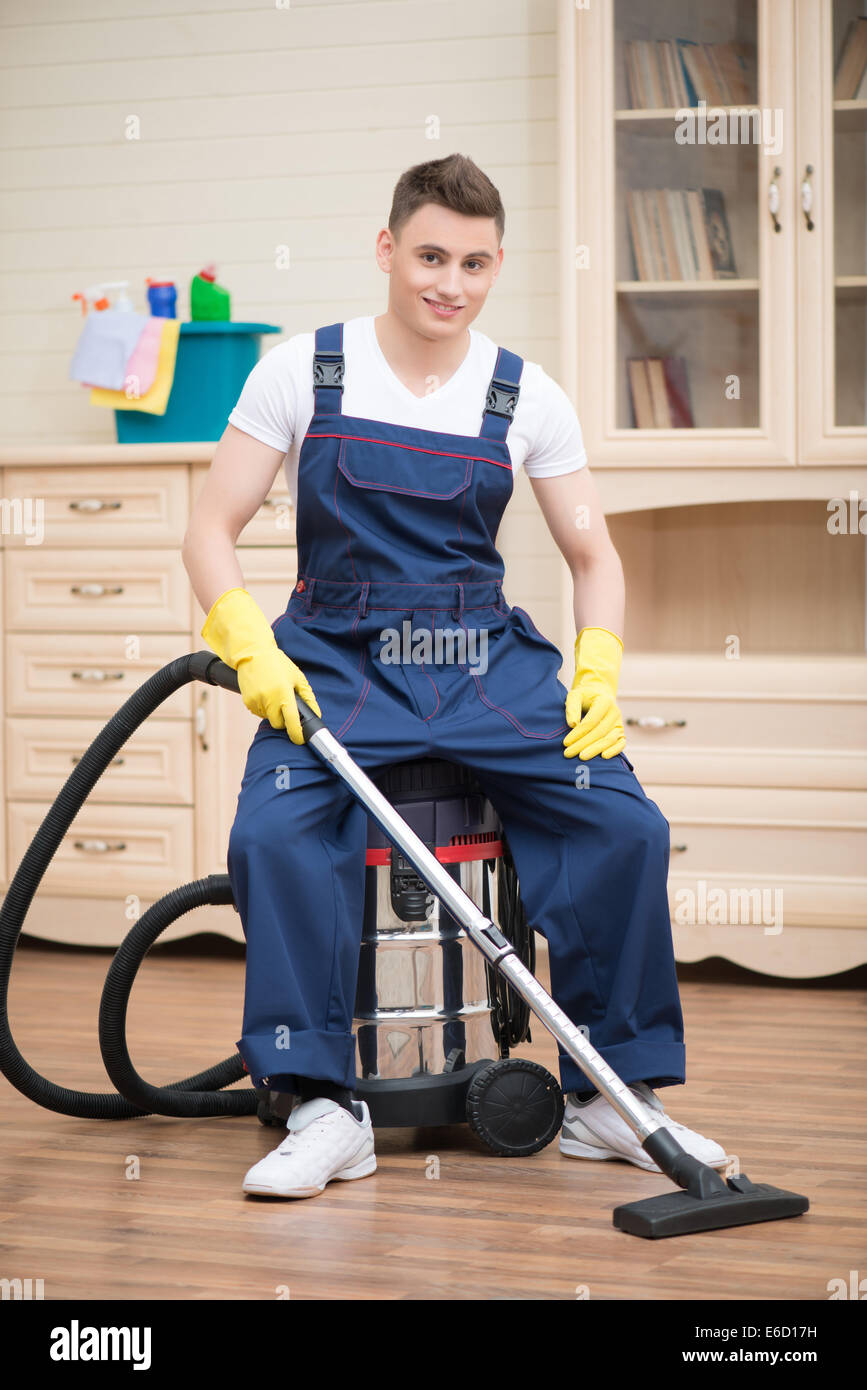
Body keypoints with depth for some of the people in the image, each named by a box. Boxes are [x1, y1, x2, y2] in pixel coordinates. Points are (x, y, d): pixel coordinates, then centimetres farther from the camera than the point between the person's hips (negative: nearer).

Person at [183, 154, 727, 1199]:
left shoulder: (526, 398, 6)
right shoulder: (302, 373, 0)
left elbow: (593, 555, 11)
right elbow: (211, 532, 0)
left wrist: (599, 670, -7)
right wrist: (251, 648, -17)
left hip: (488, 656, 2)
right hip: (337, 653, -2)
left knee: (625, 824, -19)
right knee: (274, 834, -30)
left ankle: (607, 1096, -4)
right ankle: (324, 1110, -19)